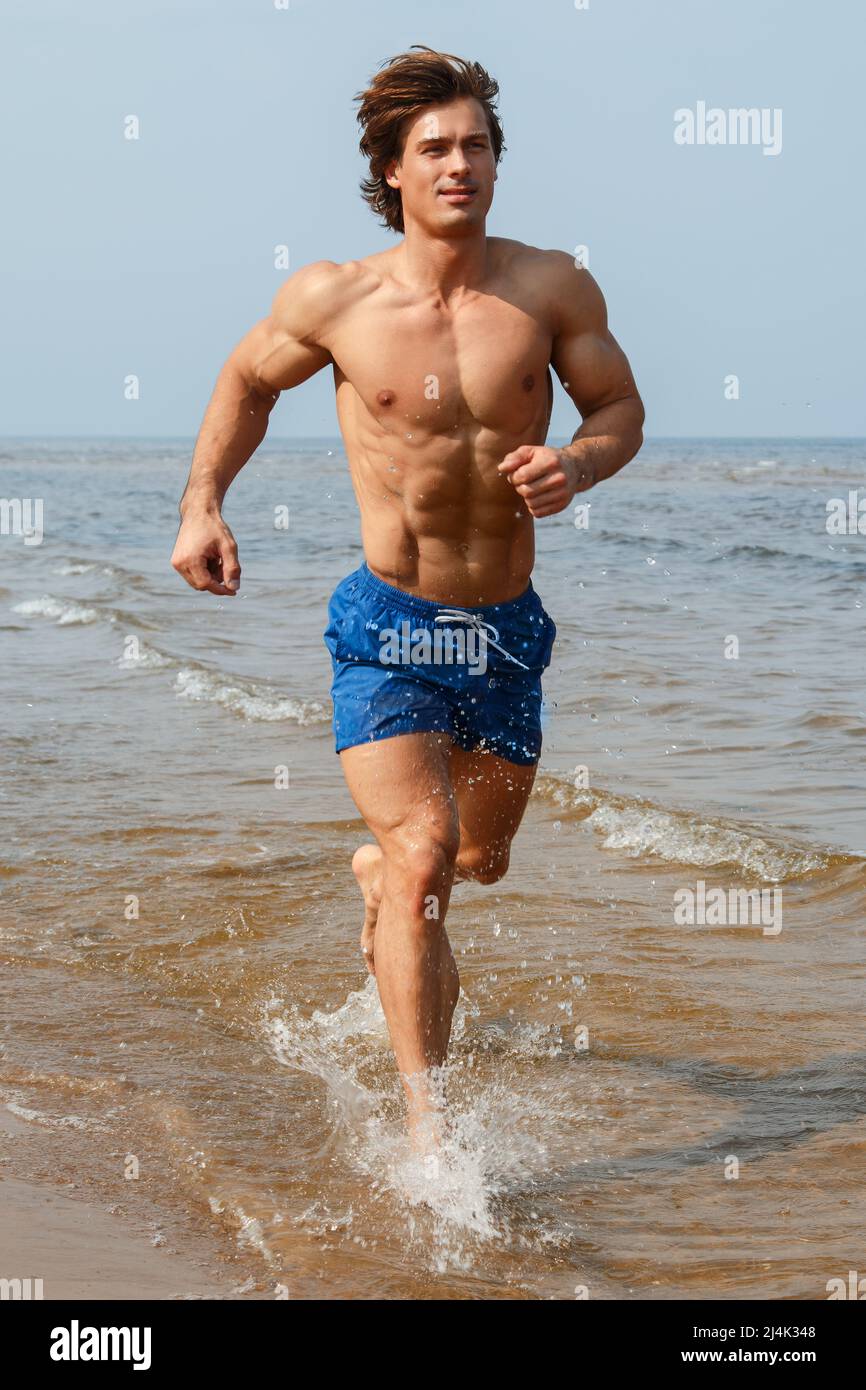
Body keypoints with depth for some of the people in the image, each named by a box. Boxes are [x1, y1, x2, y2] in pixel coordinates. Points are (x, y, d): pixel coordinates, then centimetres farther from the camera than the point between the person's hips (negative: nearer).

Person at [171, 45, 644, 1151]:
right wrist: (202, 503, 1)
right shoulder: (332, 300, -8)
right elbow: (248, 379, 11)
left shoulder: (553, 288, -6)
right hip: (389, 626, -3)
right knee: (424, 852, -19)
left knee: (481, 857, 21)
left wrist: (579, 462, -17)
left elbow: (621, 407, 5)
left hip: (506, 630, 3)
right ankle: (426, 1122, -13)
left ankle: (375, 874, 58)